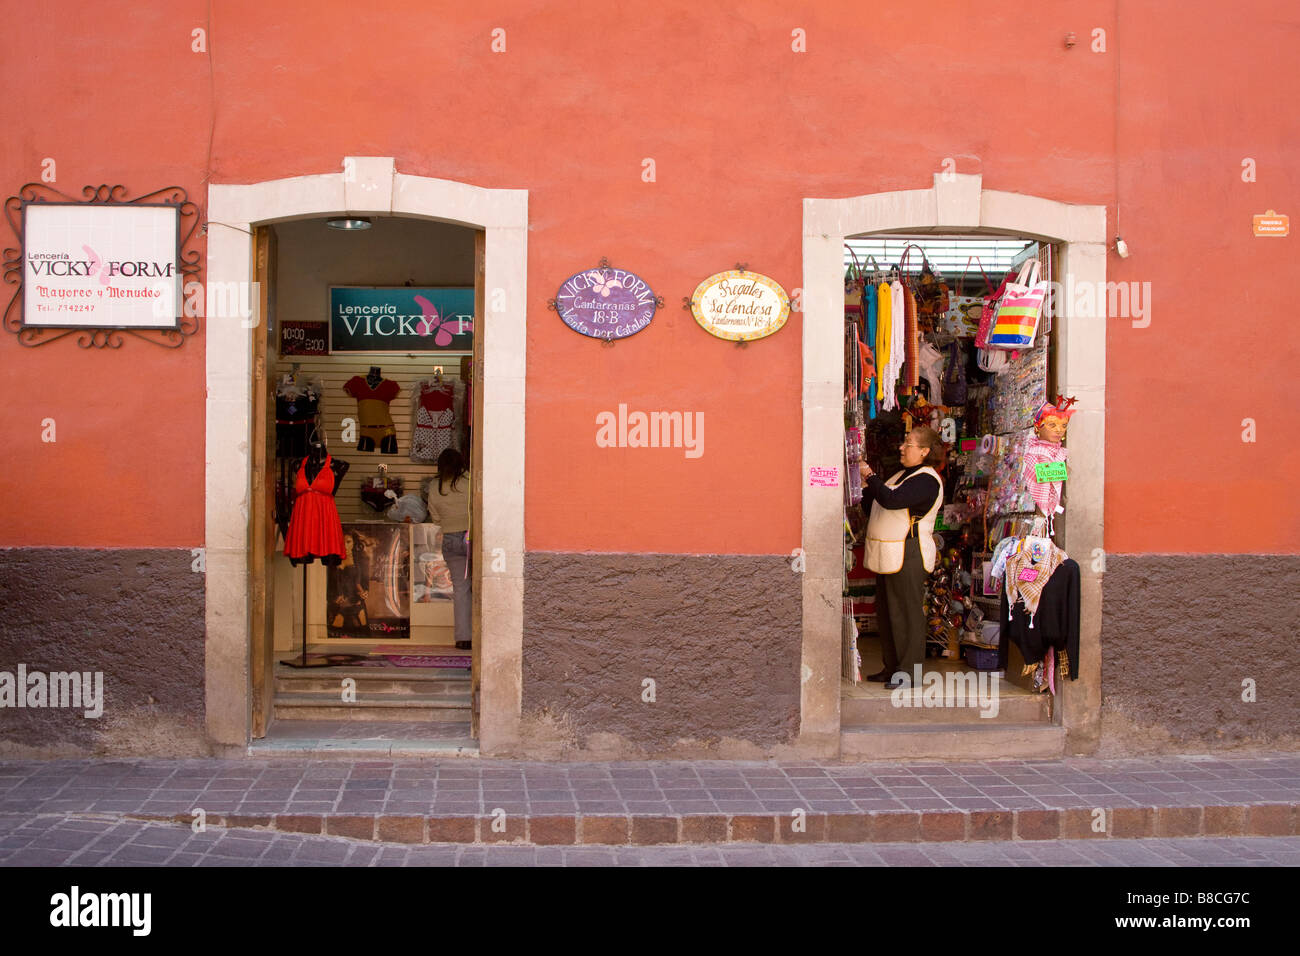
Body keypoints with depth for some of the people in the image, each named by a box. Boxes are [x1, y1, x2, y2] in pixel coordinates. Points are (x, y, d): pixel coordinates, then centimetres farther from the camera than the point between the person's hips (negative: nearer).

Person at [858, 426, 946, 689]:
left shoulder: (927, 480, -12)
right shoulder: (903, 474, 20)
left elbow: (892, 500, -25)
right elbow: (879, 504, 24)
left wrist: (870, 476, -16)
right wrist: (866, 488, 8)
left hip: (908, 555, -10)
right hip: (890, 556, 10)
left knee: (906, 613, -7)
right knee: (886, 612, 12)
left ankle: (908, 672, -3)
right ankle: (892, 668, 20)